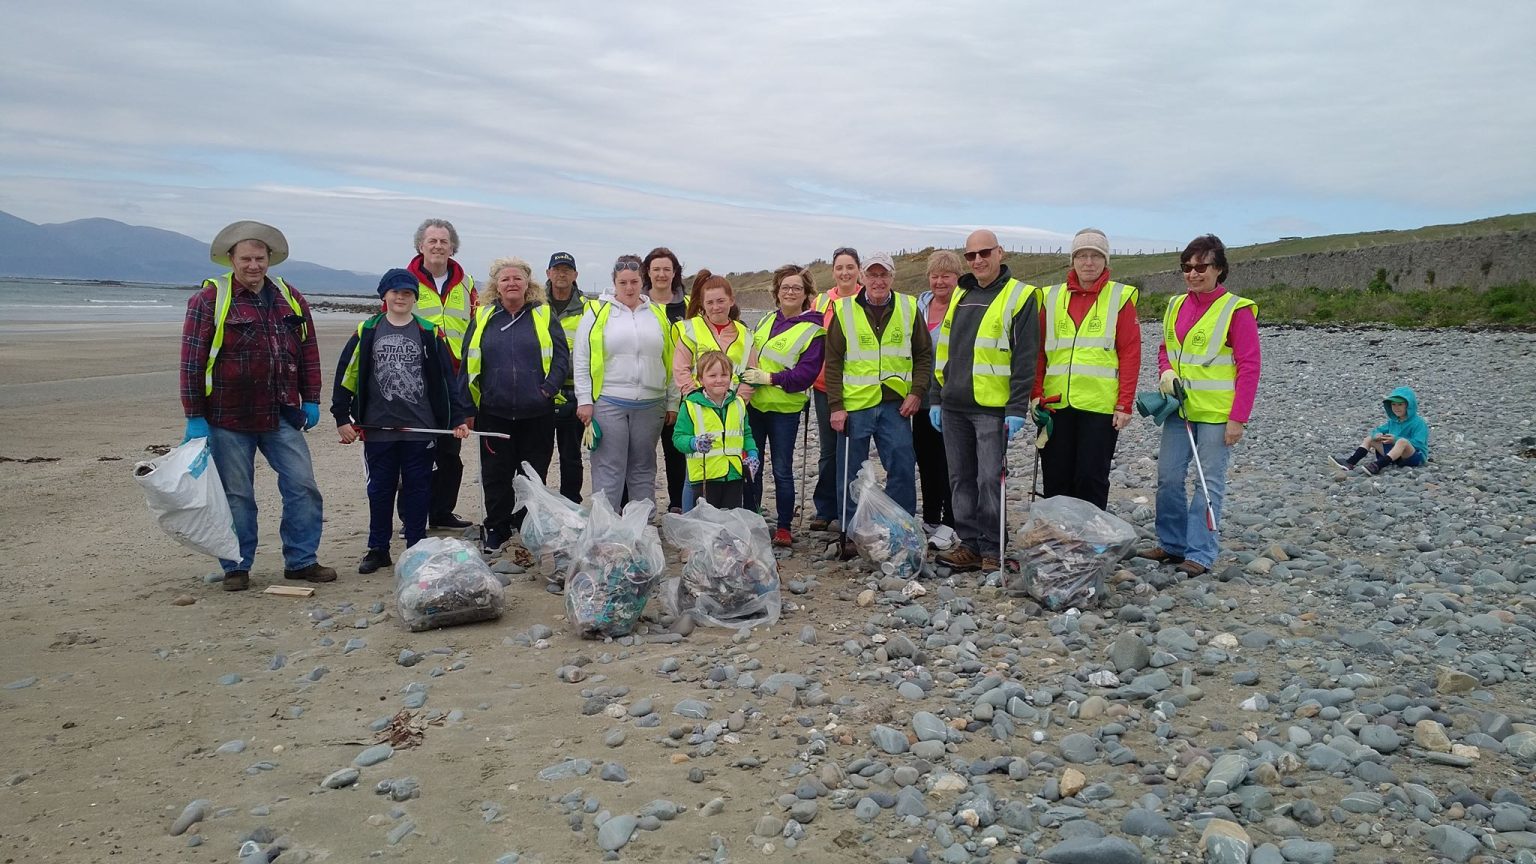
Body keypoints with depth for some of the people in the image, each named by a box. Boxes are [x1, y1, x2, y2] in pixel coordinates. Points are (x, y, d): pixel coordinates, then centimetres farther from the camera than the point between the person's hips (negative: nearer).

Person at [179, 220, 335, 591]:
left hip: (282, 415, 4)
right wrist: (195, 417, -8)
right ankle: (236, 567, 19)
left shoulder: (290, 298, 8)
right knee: (236, 495, 5)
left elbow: (308, 351, 14)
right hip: (228, 418, -3)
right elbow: (192, 360, -6)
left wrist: (311, 400, 10)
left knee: (302, 485, 2)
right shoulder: (210, 299, -5)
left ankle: (301, 560, 14)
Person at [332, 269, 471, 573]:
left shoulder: (430, 333, 3)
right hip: (378, 428, 1)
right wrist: (342, 417, 2)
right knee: (380, 489, 9)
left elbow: (447, 378, 2)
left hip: (420, 428, -1)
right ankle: (378, 550, 20)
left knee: (417, 488, 6)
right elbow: (346, 375, 6)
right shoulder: (367, 331, 4)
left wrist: (458, 418, -4)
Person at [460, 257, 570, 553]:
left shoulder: (544, 315, 3)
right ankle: (496, 532, 19)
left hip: (537, 414, -1)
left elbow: (561, 356, 0)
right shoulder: (483, 318, 6)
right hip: (494, 414, 1)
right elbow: (468, 363, 7)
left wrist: (549, 389, -13)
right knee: (496, 476, 7)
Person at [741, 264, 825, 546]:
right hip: (753, 404, 5)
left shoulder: (813, 330, -7)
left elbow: (806, 373, -15)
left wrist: (768, 378, -21)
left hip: (784, 409, -5)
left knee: (782, 470, 3)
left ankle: (784, 528, 15)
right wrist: (745, 378, 5)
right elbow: (748, 352, 22)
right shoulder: (766, 321, 12)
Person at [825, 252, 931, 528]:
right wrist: (836, 406, -5)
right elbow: (833, 362, 1)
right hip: (854, 403, -1)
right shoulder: (844, 310, 1)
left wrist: (917, 392, -2)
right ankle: (849, 532, 20)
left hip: (896, 404, 1)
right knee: (851, 473, 7)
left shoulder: (909, 308, 5)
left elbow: (924, 355, 10)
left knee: (903, 466, -2)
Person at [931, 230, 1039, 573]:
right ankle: (969, 544, 19)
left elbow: (1025, 358, -9)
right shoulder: (959, 296, 16)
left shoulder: (1019, 297, -4)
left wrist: (1017, 409, -14)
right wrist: (937, 399, 15)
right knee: (961, 478, 10)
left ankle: (993, 550, 7)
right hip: (953, 406, 6)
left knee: (990, 480, -4)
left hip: (993, 407, -6)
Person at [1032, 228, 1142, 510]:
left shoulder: (1120, 298, 2)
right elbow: (1038, 351, 11)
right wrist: (1036, 394, 2)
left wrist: (1125, 404, -7)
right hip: (1056, 403, 3)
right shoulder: (1052, 297, 10)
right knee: (1055, 478, 8)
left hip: (1100, 404, -3)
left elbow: (1130, 354, -2)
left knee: (1091, 478, 1)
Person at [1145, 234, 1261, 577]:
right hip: (1180, 408, 6)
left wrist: (1238, 418, -15)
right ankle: (1172, 544, 20)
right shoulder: (1176, 306, 9)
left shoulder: (1237, 310, -9)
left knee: (1210, 482, 0)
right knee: (1168, 477, 7)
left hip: (1217, 413, -6)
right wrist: (1166, 372, -1)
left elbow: (1249, 367, -10)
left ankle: (1201, 554, 6)